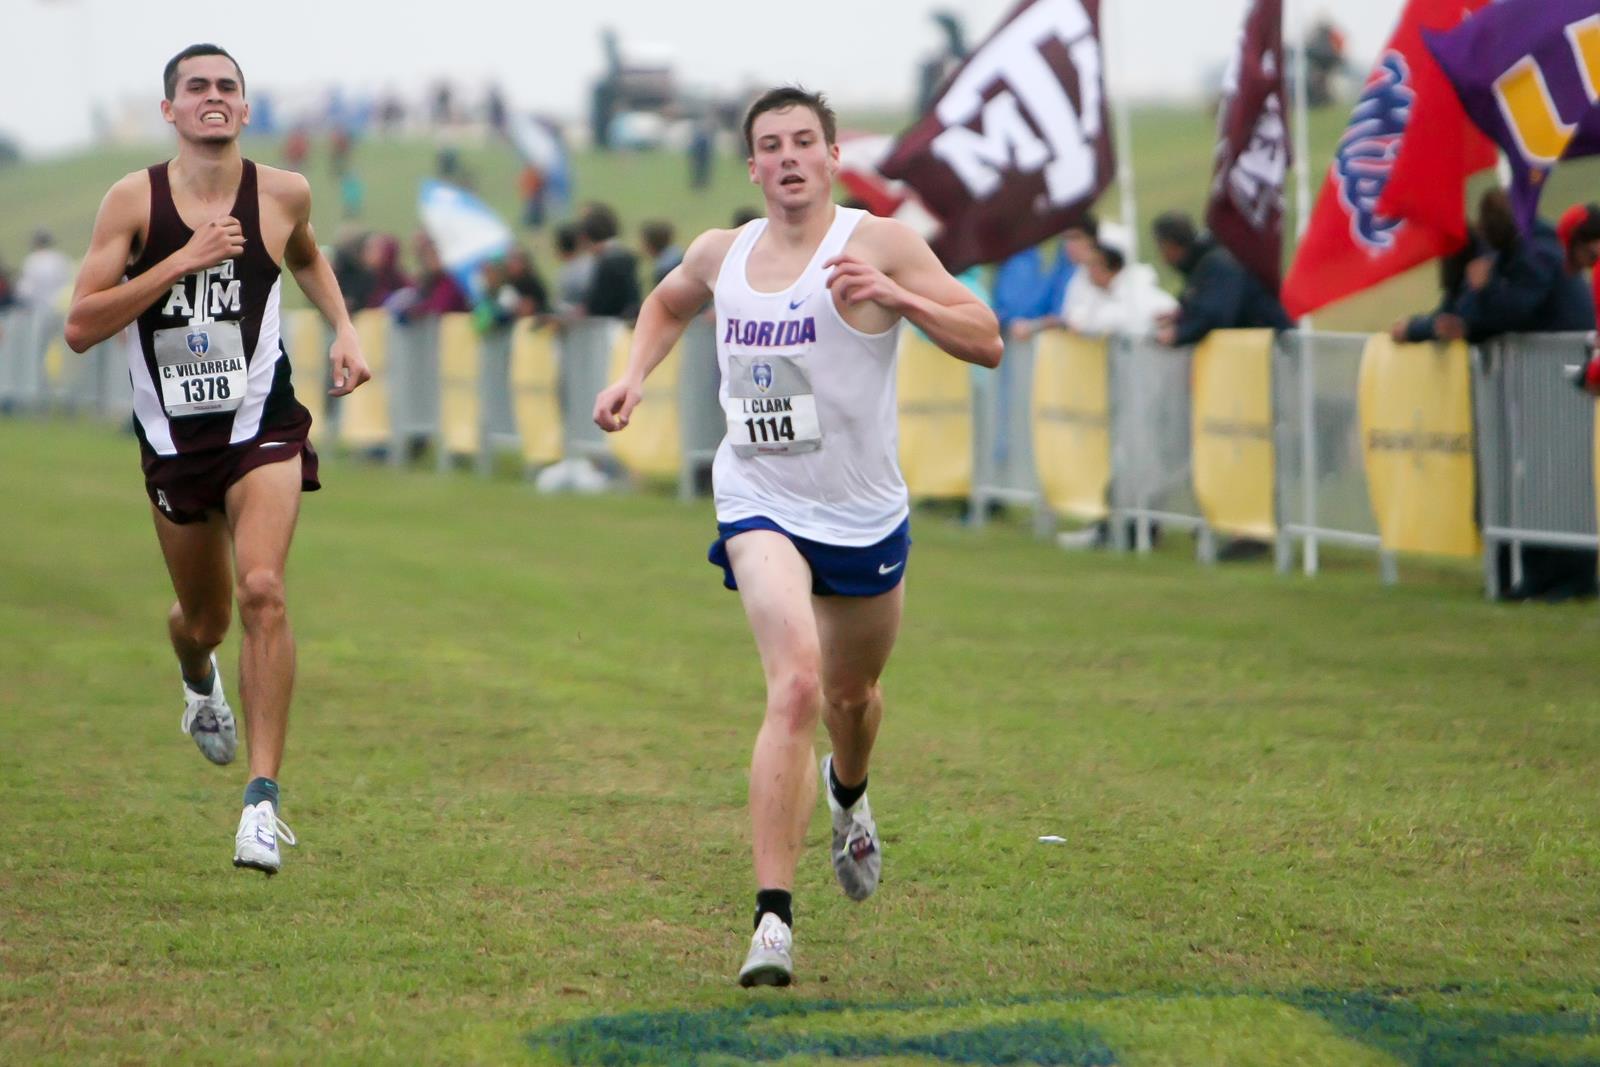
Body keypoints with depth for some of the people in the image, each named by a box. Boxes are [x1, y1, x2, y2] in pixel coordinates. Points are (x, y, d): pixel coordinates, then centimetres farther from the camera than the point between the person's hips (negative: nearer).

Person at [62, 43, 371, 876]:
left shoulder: (282, 194, -1)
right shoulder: (134, 200, -7)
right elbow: (80, 327, -15)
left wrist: (343, 328, 8)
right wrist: (181, 262, -22)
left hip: (261, 426, -1)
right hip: (171, 435, 1)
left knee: (261, 591, -22)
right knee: (202, 617, 15)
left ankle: (263, 801, -21)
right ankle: (200, 685, 56)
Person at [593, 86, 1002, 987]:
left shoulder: (877, 244, -10)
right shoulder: (720, 253, 2)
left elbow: (987, 342, -14)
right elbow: (669, 303, 27)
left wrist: (896, 297, -28)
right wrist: (636, 376, 9)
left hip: (865, 517, 0)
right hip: (761, 507, 0)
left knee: (852, 694, 22)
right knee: (796, 683, -24)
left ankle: (850, 795, 62)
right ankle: (774, 919, -28)